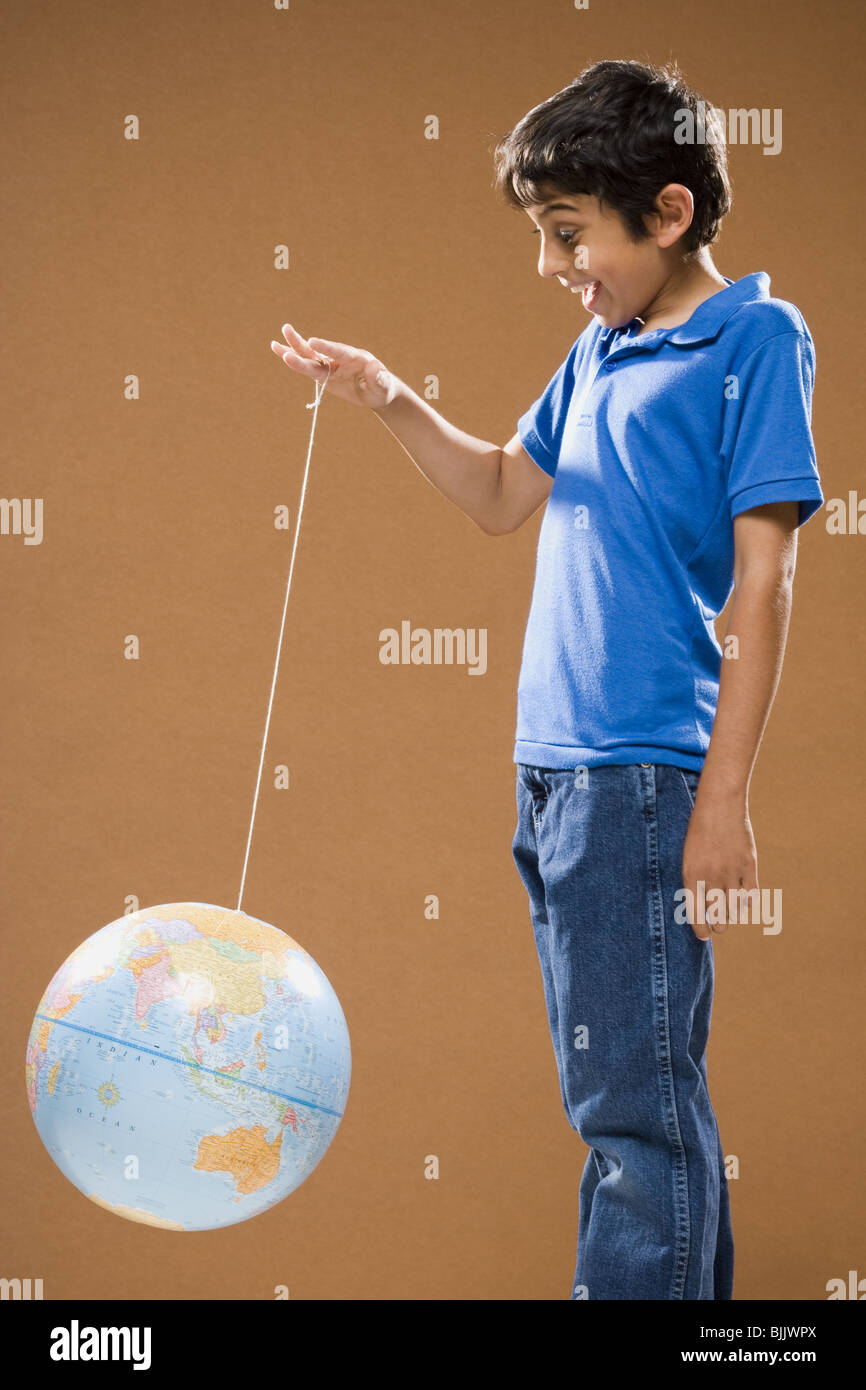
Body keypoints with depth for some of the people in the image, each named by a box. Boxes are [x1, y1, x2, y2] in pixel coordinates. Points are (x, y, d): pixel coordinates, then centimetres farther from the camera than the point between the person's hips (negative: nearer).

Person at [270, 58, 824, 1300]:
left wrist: (724, 804, -16)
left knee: (632, 1101, -7)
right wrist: (390, 401, 9)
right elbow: (503, 497, 26)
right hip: (554, 765, 8)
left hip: (645, 772, -8)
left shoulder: (754, 337, -8)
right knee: (644, 1093, 15)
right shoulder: (601, 350, 15)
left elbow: (763, 581, -12)